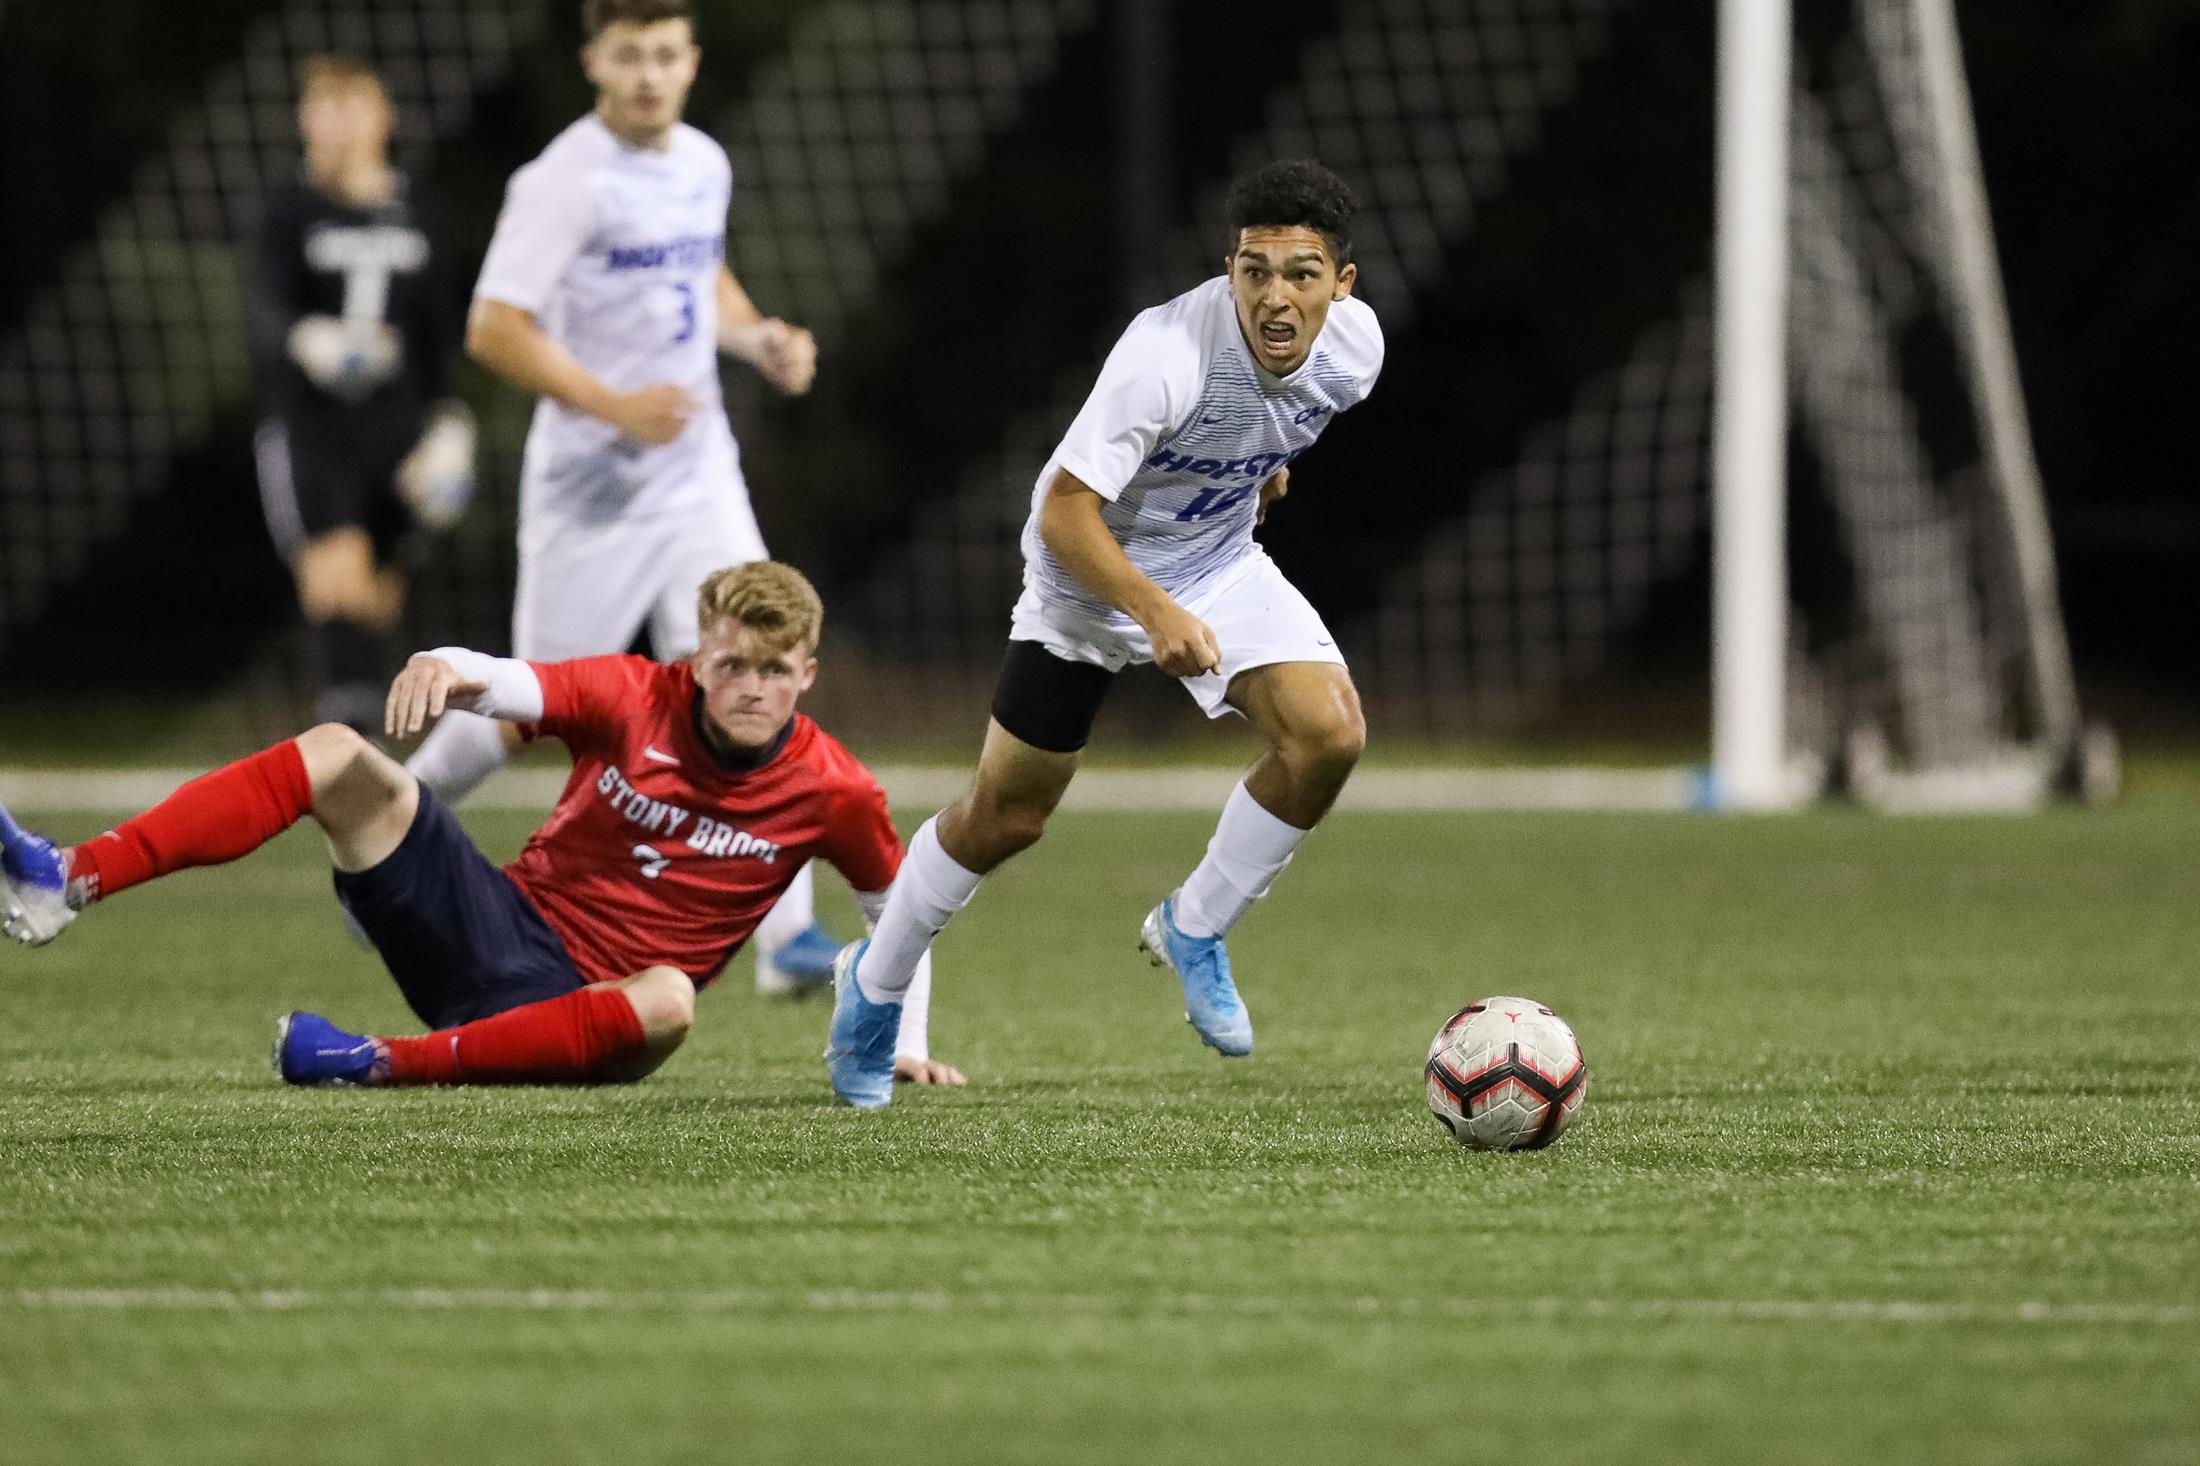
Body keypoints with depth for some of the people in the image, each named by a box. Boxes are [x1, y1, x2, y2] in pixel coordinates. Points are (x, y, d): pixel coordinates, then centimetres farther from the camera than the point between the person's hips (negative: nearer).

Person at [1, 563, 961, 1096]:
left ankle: (380, 1065, -39)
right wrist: (449, 668, -40)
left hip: (588, 1008, -2)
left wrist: (904, 1044, 7)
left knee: (668, 1003, -42)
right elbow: (505, 684, -17)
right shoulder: (638, 700, -4)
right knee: (337, 756, -17)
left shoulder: (829, 791, -4)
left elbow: (900, 905, 11)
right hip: (505, 923, 2)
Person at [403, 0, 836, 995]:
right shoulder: (565, 182, -15)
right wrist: (617, 407, -26)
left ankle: (785, 932, -9)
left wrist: (758, 337, 7)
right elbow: (494, 330, -19)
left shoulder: (704, 165, 8)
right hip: (589, 491, -6)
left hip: (700, 482, 6)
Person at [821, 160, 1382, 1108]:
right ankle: (876, 984, 31)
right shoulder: (1169, 354, -36)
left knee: (1329, 731, -20)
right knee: (1005, 817, 4)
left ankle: (1193, 930, 3)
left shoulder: (1354, 345, -17)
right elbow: (1064, 514, -32)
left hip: (1220, 565, 5)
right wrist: (1157, 612, -42)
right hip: (1088, 576, -5)